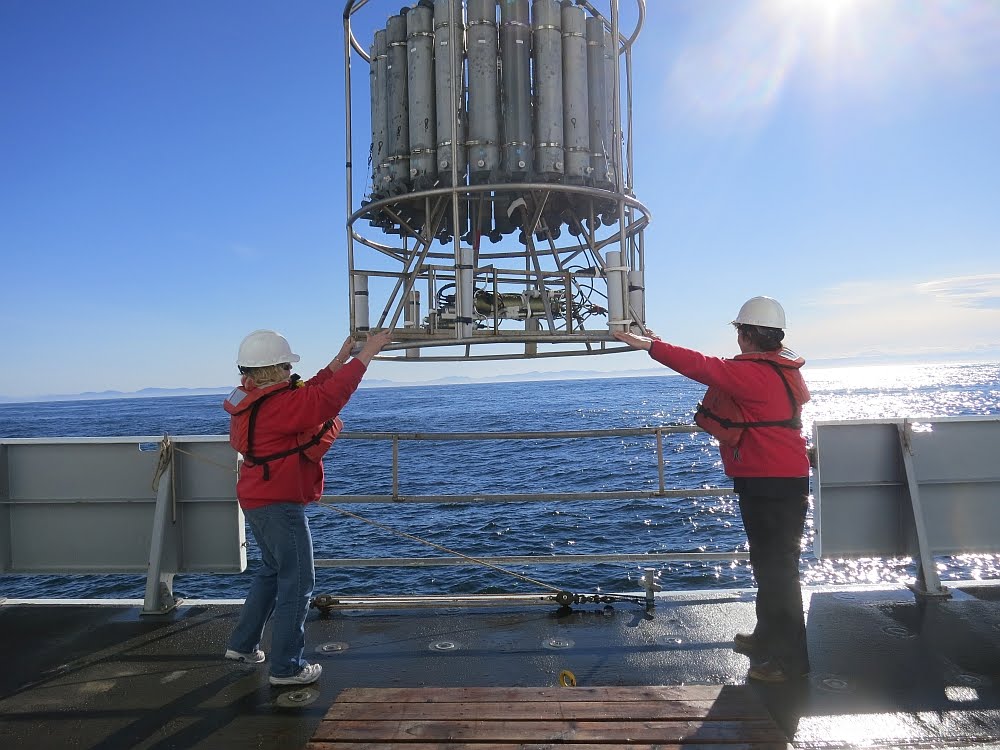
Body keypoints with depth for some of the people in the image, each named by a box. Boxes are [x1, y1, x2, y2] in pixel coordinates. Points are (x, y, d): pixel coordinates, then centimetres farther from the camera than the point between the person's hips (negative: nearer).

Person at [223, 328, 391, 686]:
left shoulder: (253, 402, 8)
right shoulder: (278, 404, -23)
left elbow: (309, 393, 14)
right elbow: (328, 397, -30)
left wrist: (340, 360, 12)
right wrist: (365, 354, -24)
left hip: (259, 502, 11)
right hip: (280, 505, -11)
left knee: (272, 570, 26)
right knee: (297, 582, 0)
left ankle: (243, 644, 36)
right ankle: (286, 667, 9)